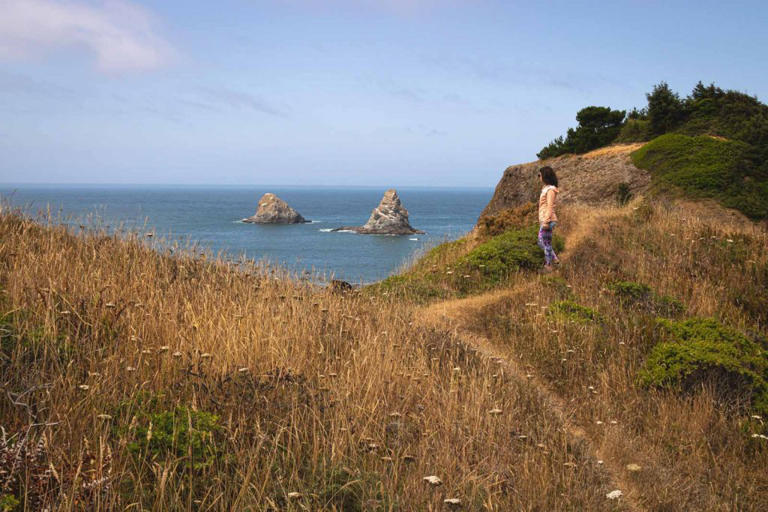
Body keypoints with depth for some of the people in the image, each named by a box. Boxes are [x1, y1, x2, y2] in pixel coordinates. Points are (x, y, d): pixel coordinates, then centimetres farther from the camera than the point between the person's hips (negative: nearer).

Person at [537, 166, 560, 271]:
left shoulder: (550, 190, -14)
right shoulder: (546, 188, 14)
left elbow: (550, 207, -20)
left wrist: (546, 222, -24)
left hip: (548, 220, -10)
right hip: (543, 220, 10)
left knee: (546, 244, -1)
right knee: (541, 243, 16)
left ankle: (548, 266, 8)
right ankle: (554, 259, 23)